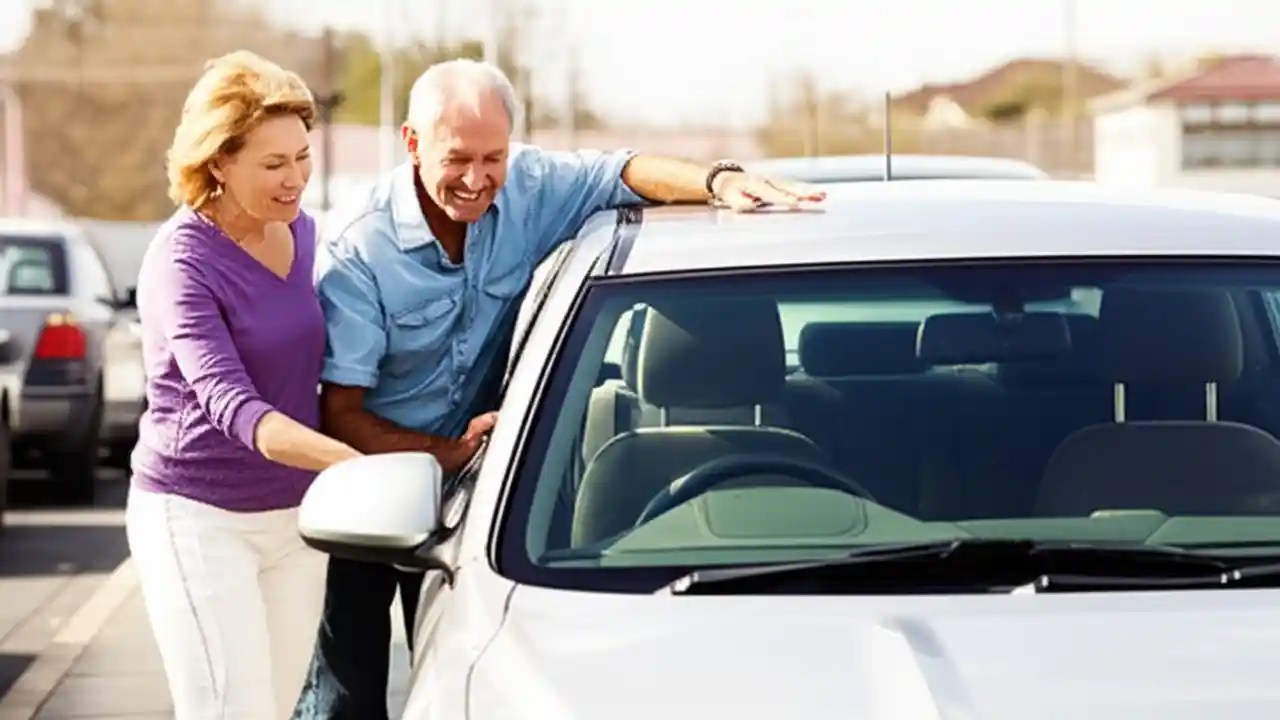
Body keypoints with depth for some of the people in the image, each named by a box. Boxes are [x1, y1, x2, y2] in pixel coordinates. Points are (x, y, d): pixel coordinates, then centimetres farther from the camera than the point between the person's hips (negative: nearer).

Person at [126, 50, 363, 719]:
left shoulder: (304, 234, 4)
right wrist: (356, 463, -43)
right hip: (199, 515, -6)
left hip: (296, 514, 7)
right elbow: (230, 405, -28)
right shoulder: (183, 258, -17)